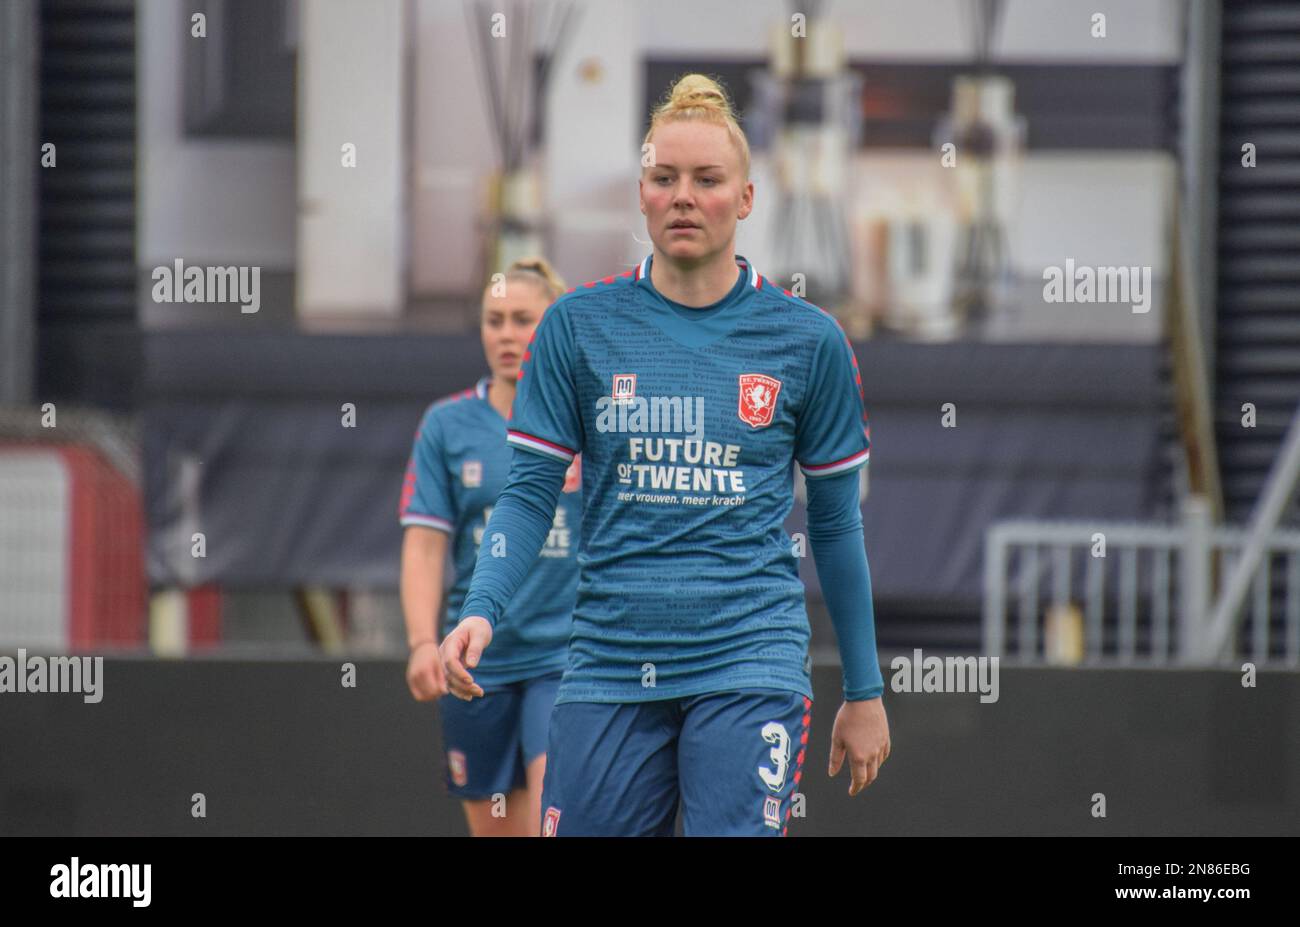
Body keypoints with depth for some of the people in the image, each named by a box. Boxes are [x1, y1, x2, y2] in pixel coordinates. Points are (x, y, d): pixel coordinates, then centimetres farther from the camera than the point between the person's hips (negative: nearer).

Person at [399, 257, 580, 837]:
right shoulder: (447, 425, 3)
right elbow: (423, 544, -1)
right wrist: (423, 643, -14)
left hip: (568, 659, -2)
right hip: (477, 666, 2)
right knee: (496, 834, 9)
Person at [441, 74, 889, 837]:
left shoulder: (807, 339, 4)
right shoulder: (577, 326, 4)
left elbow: (837, 523, 11)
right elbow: (530, 494, 4)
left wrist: (865, 690, 13)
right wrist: (482, 610, -14)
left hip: (750, 665, -1)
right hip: (609, 668, 1)